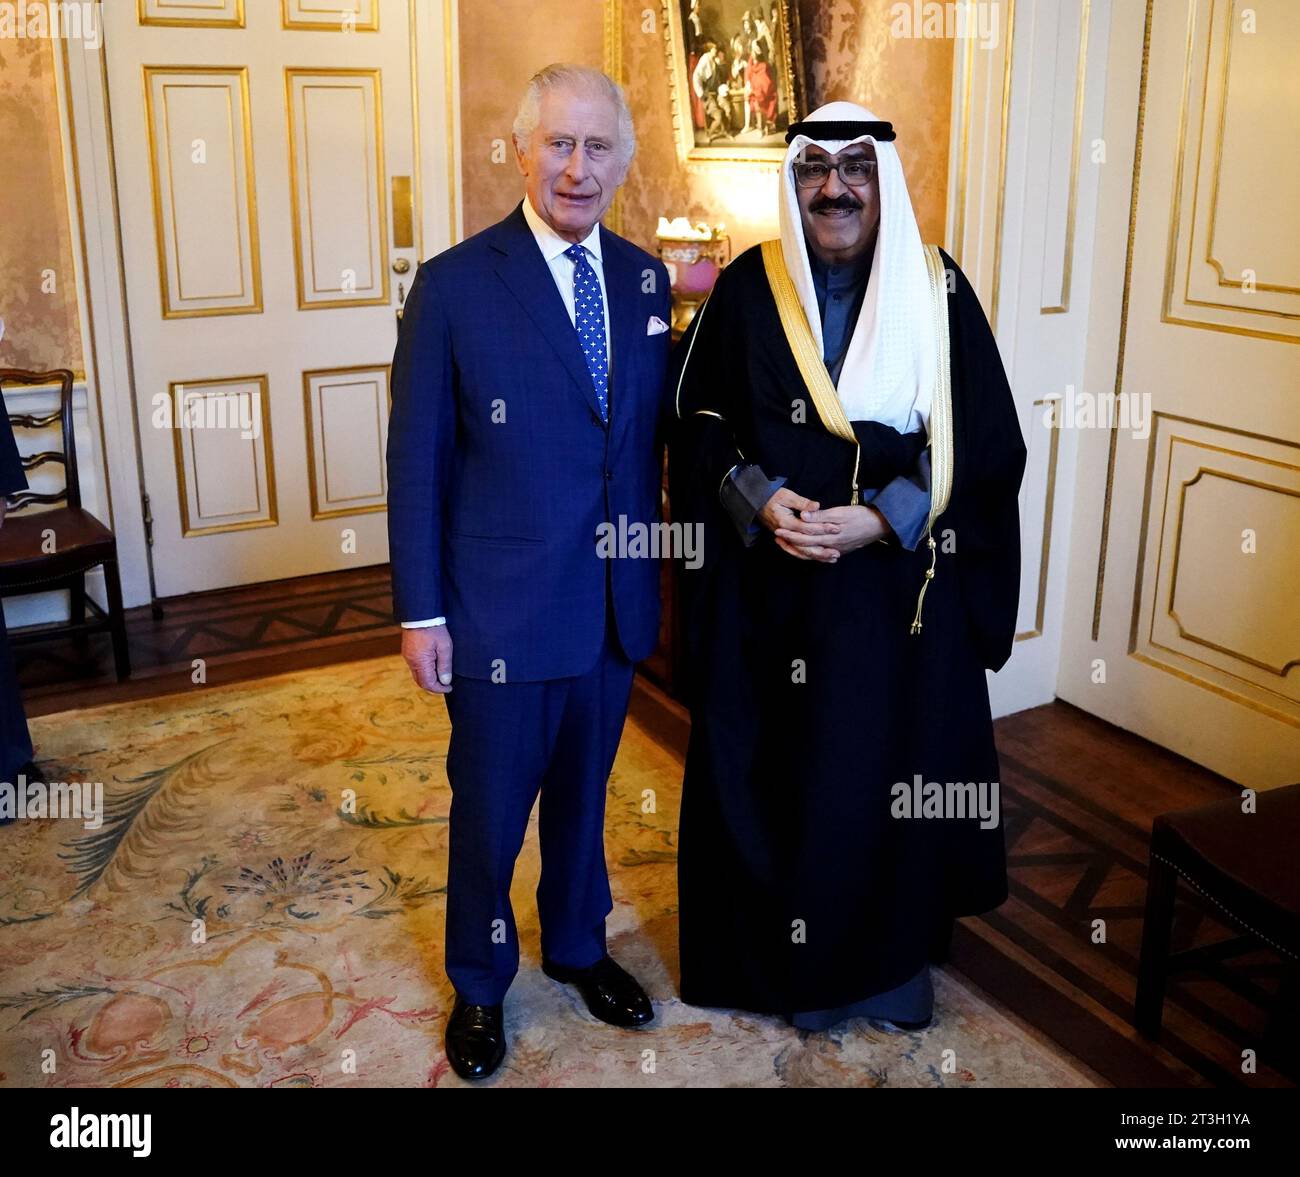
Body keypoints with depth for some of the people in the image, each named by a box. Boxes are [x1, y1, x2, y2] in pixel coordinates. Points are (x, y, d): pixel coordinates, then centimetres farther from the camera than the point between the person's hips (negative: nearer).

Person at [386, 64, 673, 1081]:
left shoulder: (645, 279, 3)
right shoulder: (455, 285, -10)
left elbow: (654, 429, 10)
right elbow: (418, 459, -9)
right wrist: (420, 611, -9)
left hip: (616, 605, 4)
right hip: (502, 610, -4)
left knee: (583, 797, 22)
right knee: (490, 816, 12)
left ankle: (577, 946, 46)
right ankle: (480, 985, 37)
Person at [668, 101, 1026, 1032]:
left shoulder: (938, 290, -2)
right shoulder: (748, 289, 0)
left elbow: (986, 442, -4)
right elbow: (700, 421, 3)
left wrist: (884, 518, -16)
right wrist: (757, 499, -15)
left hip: (898, 585, 0)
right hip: (768, 588, 0)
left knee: (888, 769, 9)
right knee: (768, 768, 8)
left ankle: (889, 962, 32)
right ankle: (771, 952, 30)